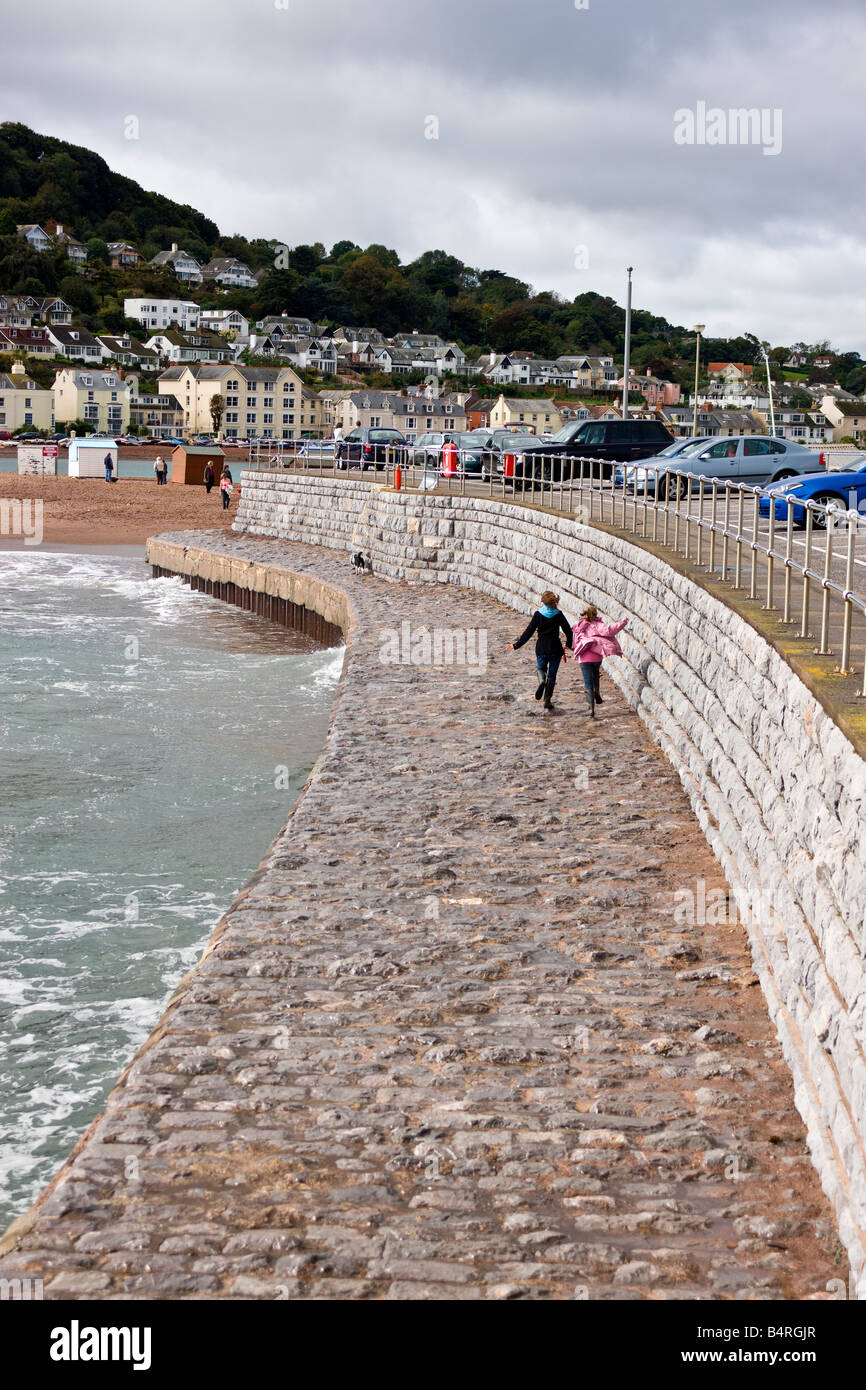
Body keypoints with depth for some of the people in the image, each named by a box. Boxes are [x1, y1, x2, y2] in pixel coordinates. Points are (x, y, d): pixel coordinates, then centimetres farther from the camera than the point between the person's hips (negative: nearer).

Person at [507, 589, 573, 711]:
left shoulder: (538, 614, -6)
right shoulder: (559, 615, -3)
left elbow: (528, 632, -6)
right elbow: (568, 631, 1)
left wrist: (516, 645, 1)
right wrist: (568, 644, 20)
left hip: (541, 648, 0)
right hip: (555, 648, 0)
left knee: (541, 668, 23)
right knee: (552, 675, 9)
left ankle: (542, 680, -11)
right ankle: (548, 700, 5)